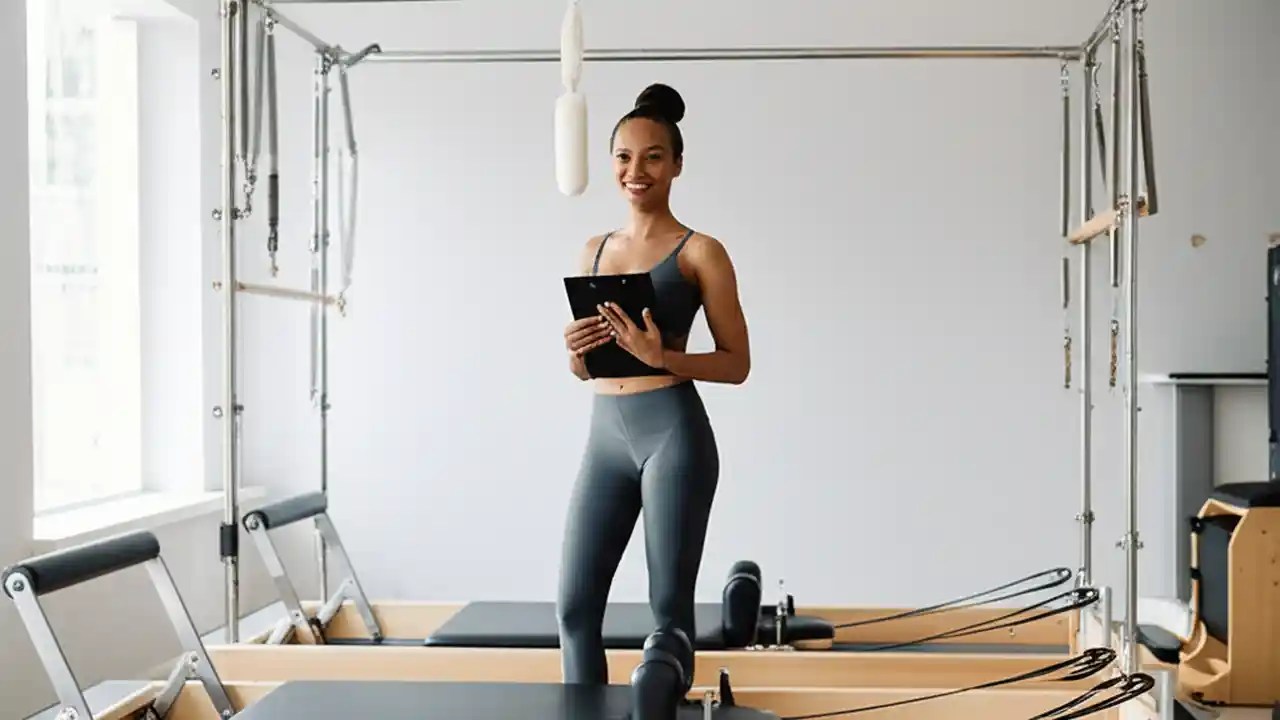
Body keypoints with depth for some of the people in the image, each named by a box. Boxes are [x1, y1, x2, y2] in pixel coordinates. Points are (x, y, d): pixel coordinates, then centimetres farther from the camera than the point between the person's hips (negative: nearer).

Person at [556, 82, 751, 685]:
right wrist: (576, 351, -4)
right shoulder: (593, 250, 14)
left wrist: (660, 356, -18)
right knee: (574, 605, 5)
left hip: (673, 431, -5)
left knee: (669, 604, 3)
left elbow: (737, 364, -3)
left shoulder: (700, 252, -2)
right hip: (605, 436, 5)